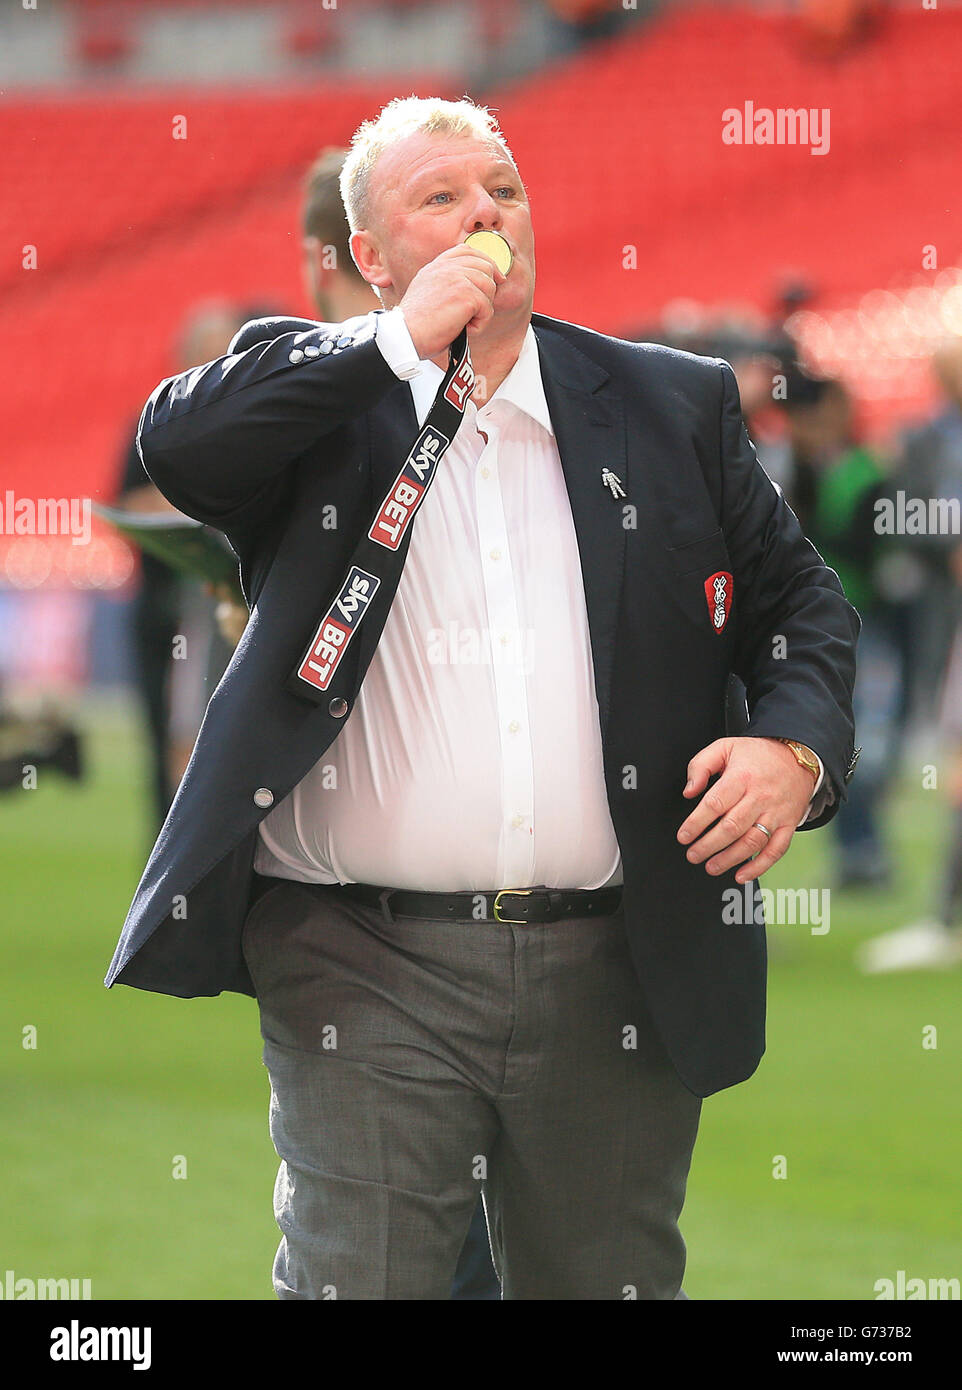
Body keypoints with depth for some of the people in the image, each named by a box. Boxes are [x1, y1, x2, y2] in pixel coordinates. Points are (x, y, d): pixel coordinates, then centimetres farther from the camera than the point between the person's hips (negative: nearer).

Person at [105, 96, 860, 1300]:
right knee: (356, 1280, -4)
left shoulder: (671, 408, 13)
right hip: (365, 975, -2)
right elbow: (176, 442, -13)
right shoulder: (315, 396, 7)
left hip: (615, 976, 2)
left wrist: (795, 748, -3)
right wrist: (400, 339, -12)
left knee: (609, 1279, 10)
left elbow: (802, 604, 17)